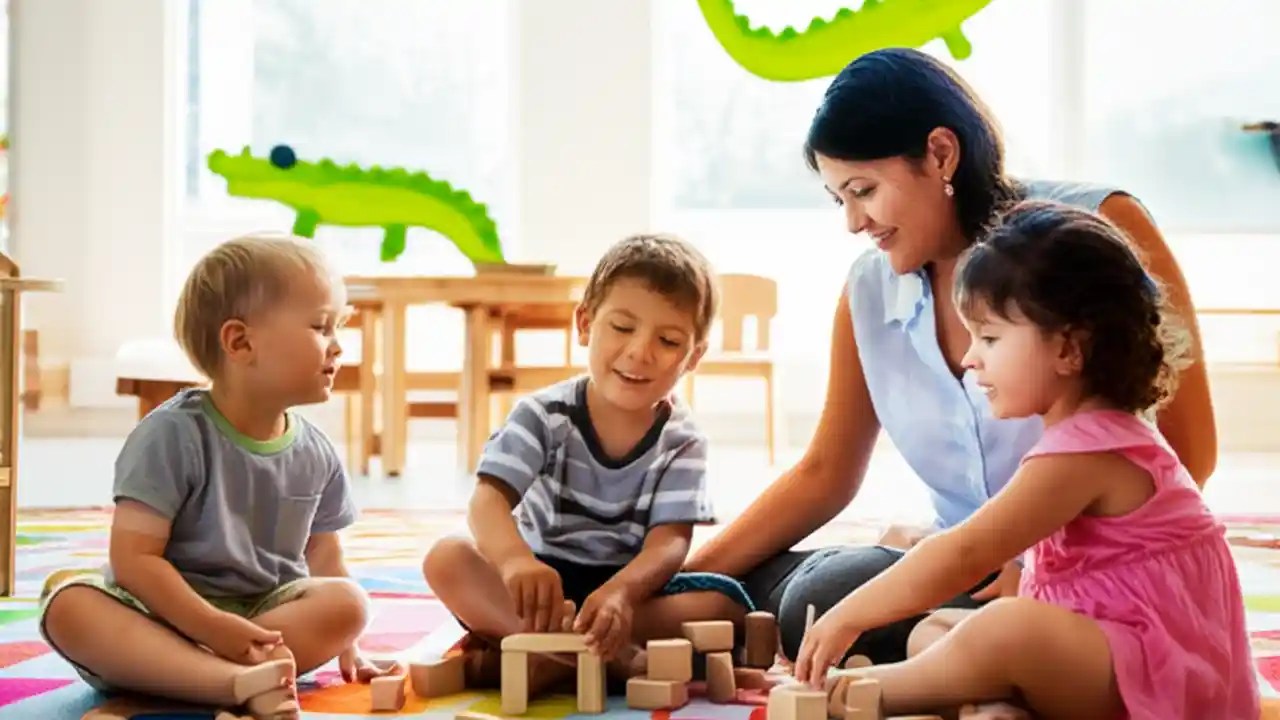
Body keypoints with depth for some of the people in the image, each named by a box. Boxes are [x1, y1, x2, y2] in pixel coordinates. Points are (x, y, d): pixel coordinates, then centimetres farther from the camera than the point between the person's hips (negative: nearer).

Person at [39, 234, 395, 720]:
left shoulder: (316, 456, 5)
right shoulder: (174, 434, -12)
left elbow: (323, 562, 14)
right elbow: (134, 558, -17)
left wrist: (341, 644, 3)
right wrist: (213, 626, -25)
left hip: (262, 617, 4)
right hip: (166, 614, -4)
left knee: (348, 603, -22)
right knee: (69, 607, -32)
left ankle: (152, 668, -30)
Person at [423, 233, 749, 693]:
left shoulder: (682, 443, -4)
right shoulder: (543, 415, -6)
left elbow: (669, 542, -17)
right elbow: (488, 501, -20)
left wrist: (620, 591, -42)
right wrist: (516, 560, -46)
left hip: (631, 589, 1)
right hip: (545, 586, 0)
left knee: (726, 602, -27)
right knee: (447, 559, -27)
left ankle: (530, 653, -31)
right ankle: (614, 659, -36)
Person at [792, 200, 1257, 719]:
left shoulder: (1084, 451, -19)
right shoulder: (1096, 433, 14)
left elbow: (963, 555, -23)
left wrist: (847, 617, -18)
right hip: (1105, 661, 11)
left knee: (1007, 631, -36)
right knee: (931, 632, 10)